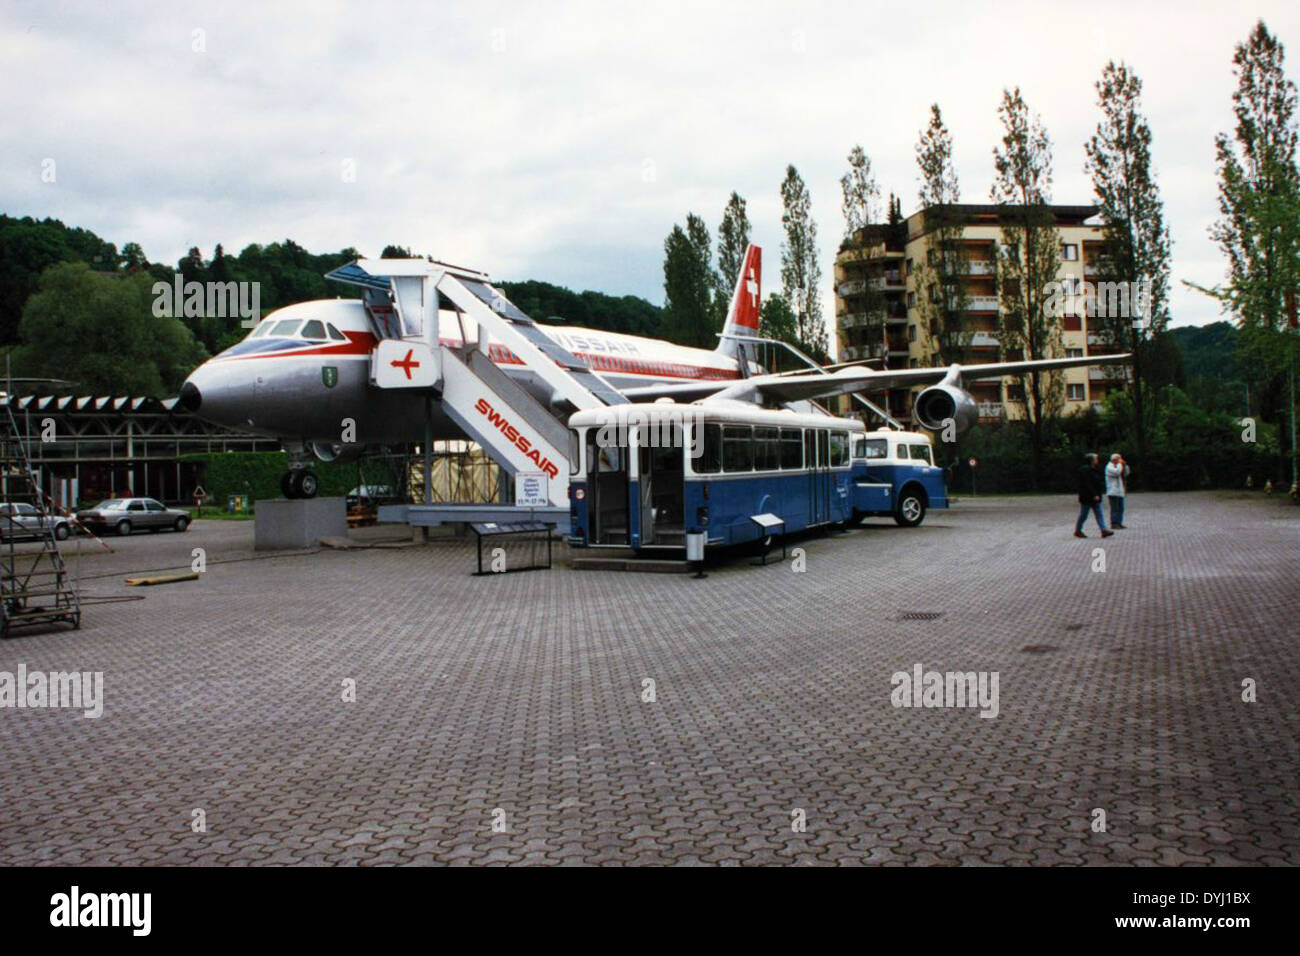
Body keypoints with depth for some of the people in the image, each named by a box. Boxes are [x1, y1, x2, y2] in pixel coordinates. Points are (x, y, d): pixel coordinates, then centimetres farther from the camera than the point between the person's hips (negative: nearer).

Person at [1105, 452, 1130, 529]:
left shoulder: (1118, 466, 20)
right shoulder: (1109, 467, -7)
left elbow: (1126, 473, 19)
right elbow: (1116, 472, -24)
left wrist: (1125, 465, 7)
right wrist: (1120, 464, -13)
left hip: (1120, 492, 9)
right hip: (1113, 492, -9)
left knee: (1120, 508, 7)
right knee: (1115, 508, -11)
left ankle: (1119, 523, 10)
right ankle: (1113, 524, -10)